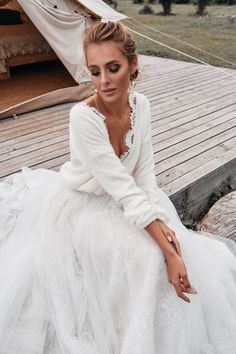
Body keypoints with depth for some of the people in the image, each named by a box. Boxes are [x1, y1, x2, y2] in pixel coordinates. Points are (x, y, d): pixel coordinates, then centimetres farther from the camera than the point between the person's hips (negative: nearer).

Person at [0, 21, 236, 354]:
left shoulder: (141, 105, -11)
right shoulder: (83, 116, -30)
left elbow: (145, 172, -6)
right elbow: (124, 189, -32)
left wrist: (161, 222, -20)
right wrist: (169, 253, -30)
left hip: (123, 201, 6)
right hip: (80, 206, -5)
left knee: (181, 247, -5)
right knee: (150, 259, -19)